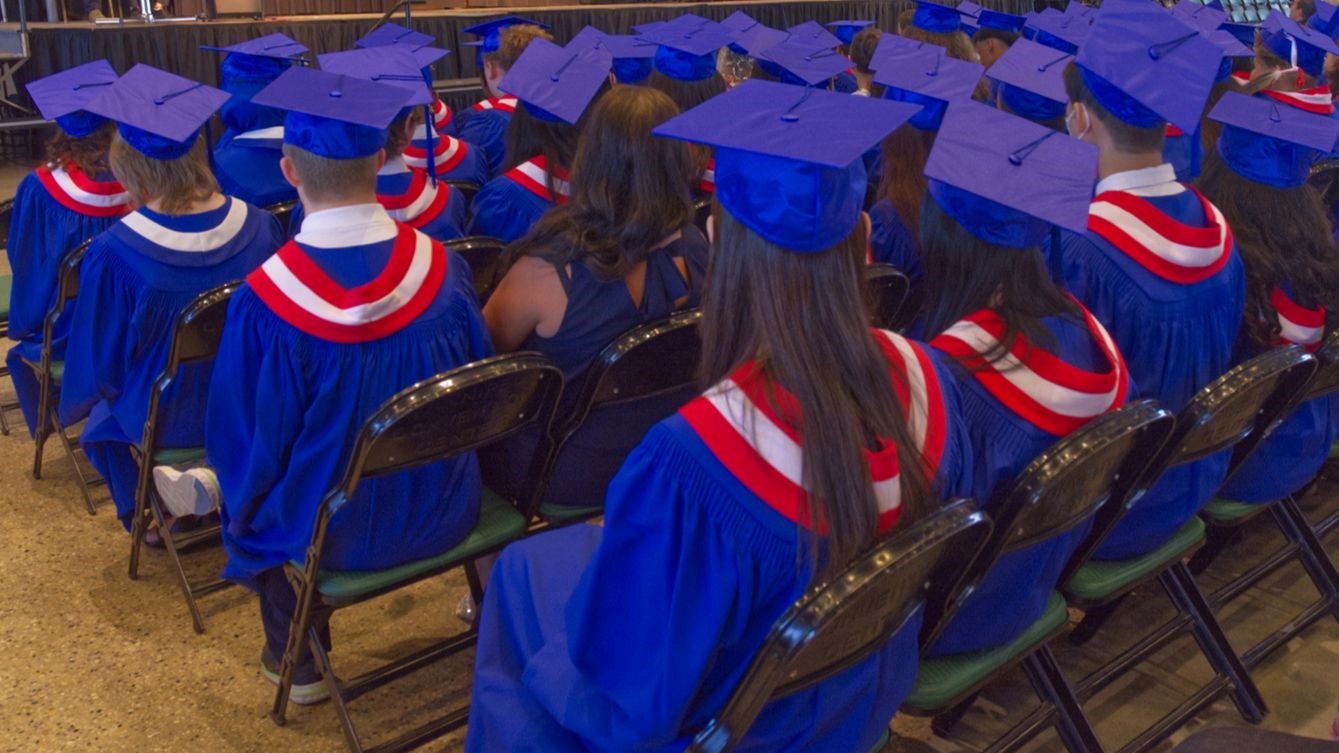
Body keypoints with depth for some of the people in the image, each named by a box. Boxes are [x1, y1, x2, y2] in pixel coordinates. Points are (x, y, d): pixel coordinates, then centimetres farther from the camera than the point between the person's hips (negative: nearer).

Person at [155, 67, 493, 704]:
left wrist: (236, 492, 10)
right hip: (447, 516, 3)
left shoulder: (265, 299, -24)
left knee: (250, 504, 30)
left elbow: (248, 442, -12)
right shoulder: (440, 266, -13)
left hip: (337, 536, -3)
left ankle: (295, 661, 35)